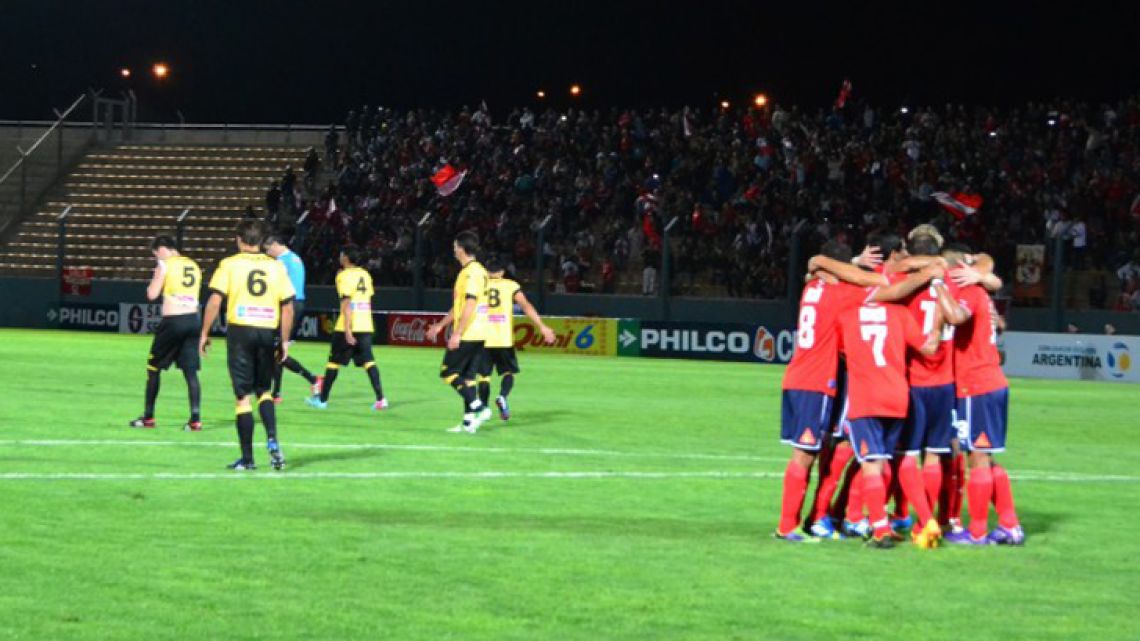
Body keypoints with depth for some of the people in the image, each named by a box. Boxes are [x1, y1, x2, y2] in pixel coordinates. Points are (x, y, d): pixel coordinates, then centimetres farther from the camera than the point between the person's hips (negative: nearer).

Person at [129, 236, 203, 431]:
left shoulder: (165, 264, -3)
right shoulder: (194, 266, 15)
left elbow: (152, 294, -7)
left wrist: (152, 283, 14)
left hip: (173, 320, -5)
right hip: (193, 319, 5)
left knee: (153, 367, 9)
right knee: (190, 371, 3)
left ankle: (148, 417, 12)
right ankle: (195, 419, -7)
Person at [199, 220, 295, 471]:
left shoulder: (229, 264, 0)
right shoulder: (276, 266, 7)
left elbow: (214, 301, -7)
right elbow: (288, 306, 6)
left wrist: (205, 333, 0)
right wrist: (285, 341, 13)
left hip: (240, 330, -2)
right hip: (267, 331, 2)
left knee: (244, 396, 1)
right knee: (264, 390, 19)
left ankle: (247, 457, 4)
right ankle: (272, 439, -5)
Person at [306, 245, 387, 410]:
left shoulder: (344, 276, -9)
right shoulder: (365, 275, 12)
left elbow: (346, 303, -16)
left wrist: (347, 329, -20)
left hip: (349, 326, -6)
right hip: (366, 326, 6)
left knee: (334, 361, 6)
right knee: (368, 361, 2)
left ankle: (322, 399, 15)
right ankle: (380, 398, -12)